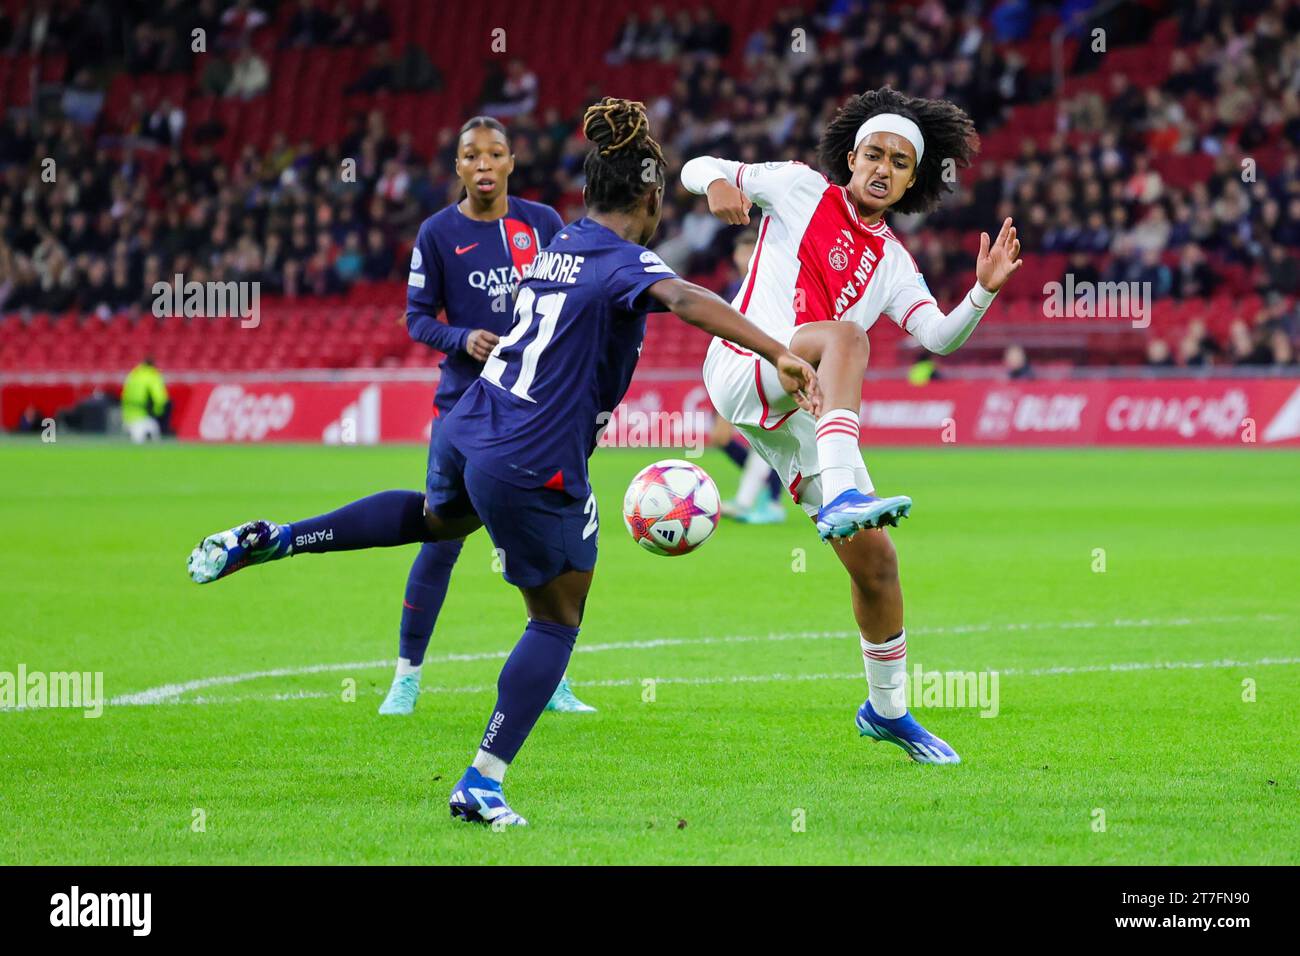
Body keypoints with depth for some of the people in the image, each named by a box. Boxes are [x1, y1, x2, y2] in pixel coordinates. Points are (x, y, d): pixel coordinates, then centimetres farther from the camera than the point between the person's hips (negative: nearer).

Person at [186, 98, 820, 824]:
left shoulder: (557, 247, 9)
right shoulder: (625, 265, -16)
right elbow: (686, 300, -36)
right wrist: (779, 354, -45)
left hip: (467, 430, 8)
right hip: (533, 467, -8)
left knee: (438, 518, 40)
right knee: (558, 621, 10)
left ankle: (269, 541, 29)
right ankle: (481, 785, 6)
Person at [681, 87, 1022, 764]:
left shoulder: (891, 263, 19)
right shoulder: (799, 189, 10)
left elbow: (939, 337, 6)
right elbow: (697, 169, 9)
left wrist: (984, 291, -12)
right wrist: (717, 183, -14)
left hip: (803, 415, 5)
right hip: (741, 369, -5)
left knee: (874, 560, 2)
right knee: (846, 334, -35)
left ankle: (887, 708, 23)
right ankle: (842, 498, -54)